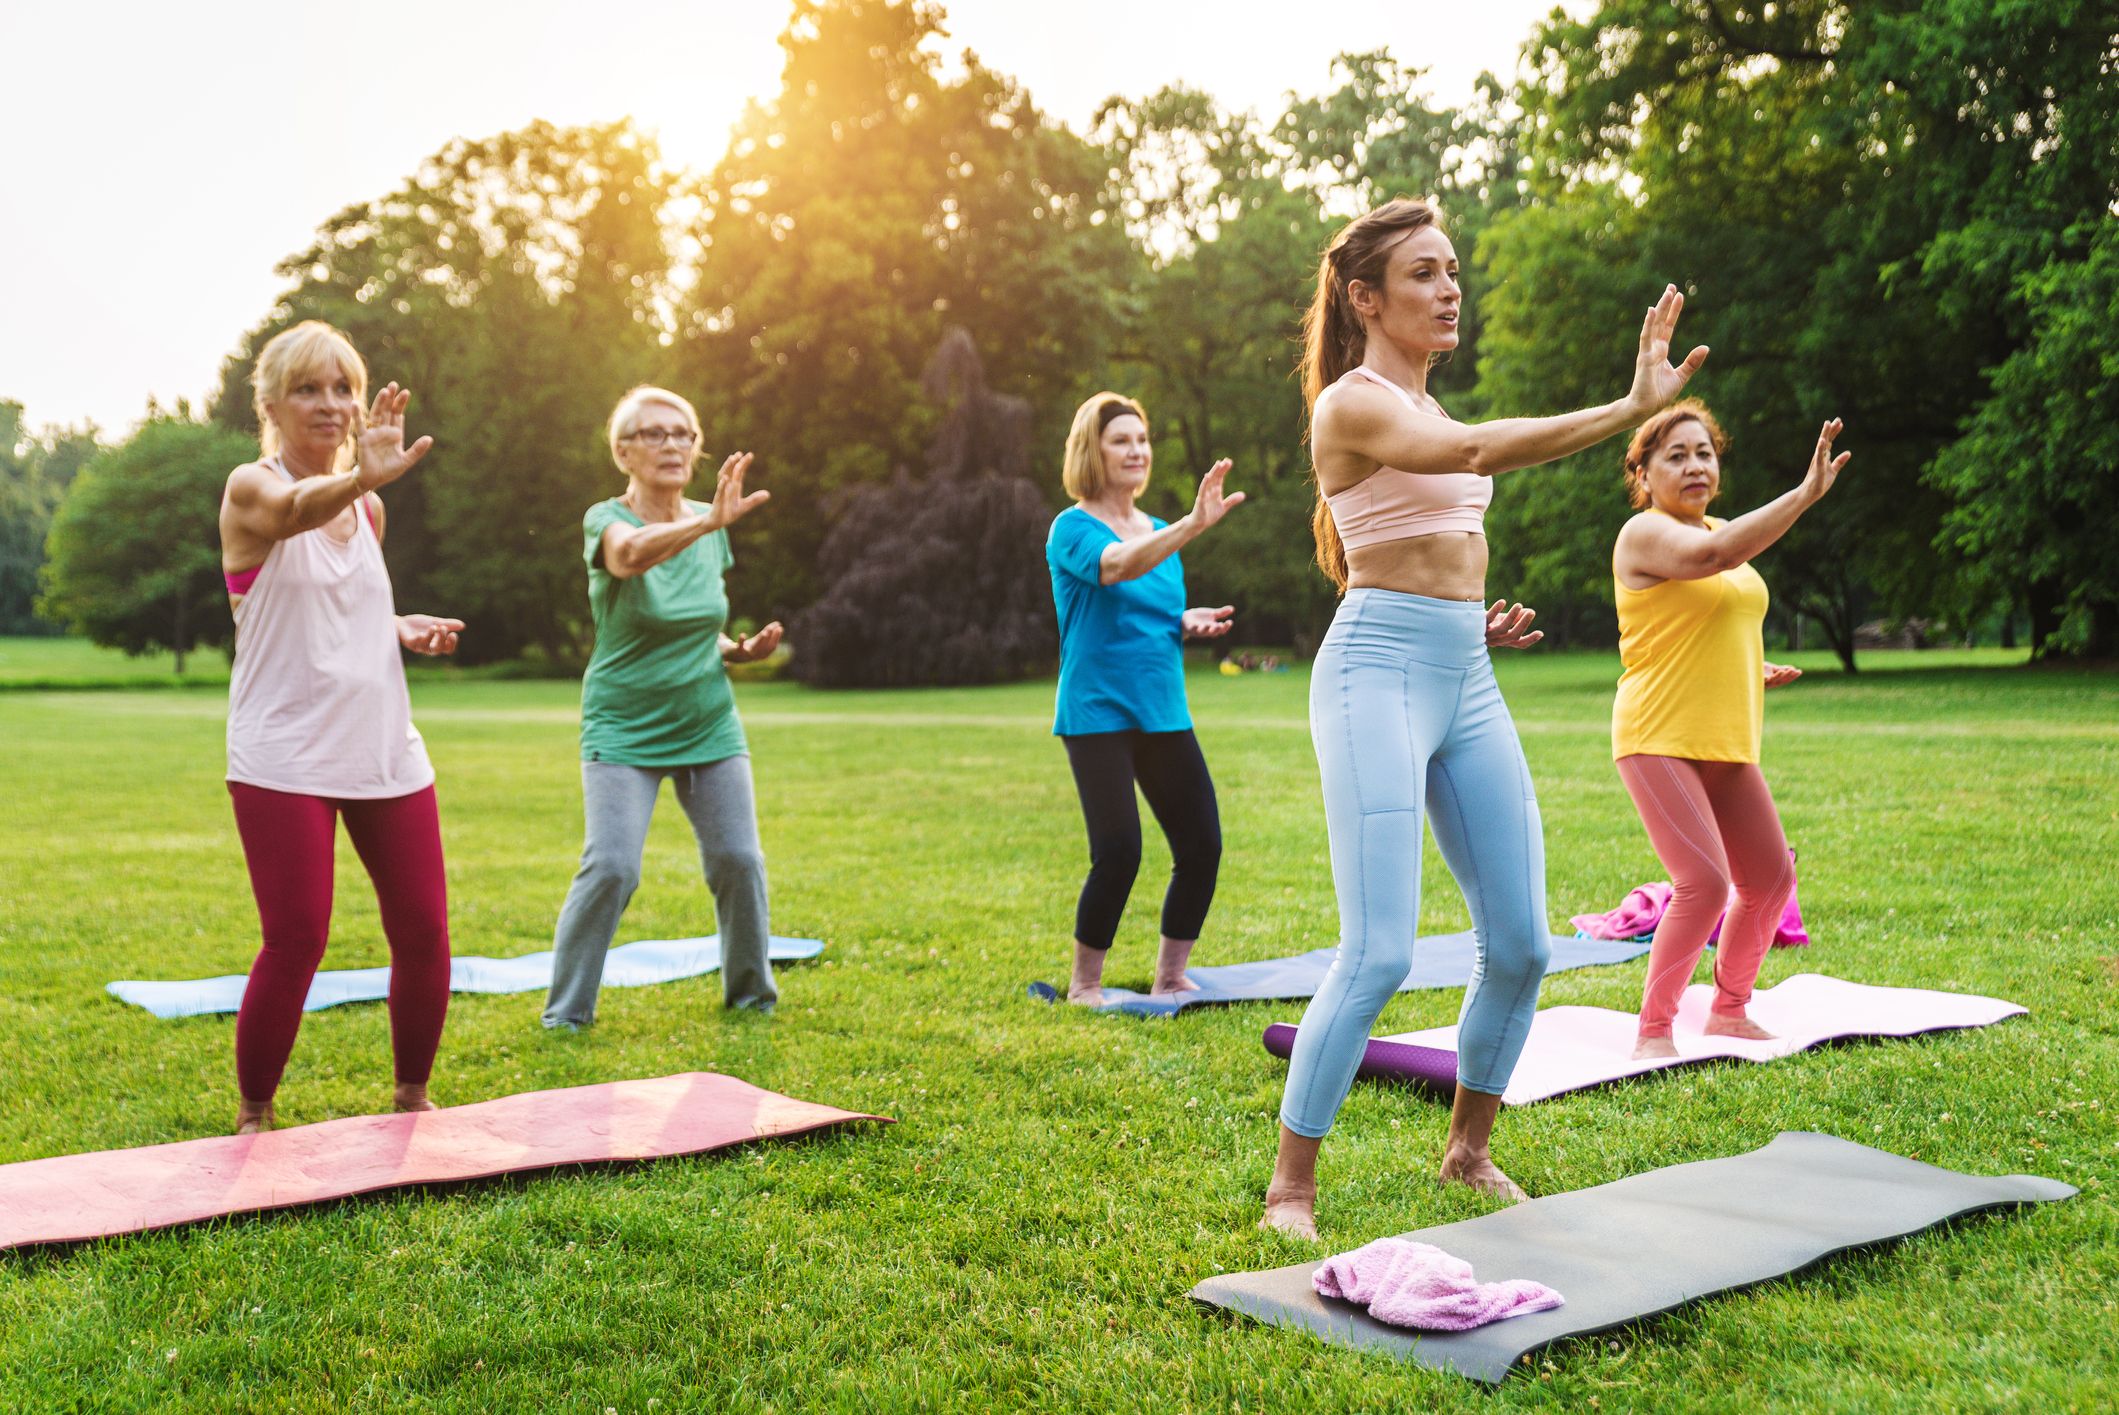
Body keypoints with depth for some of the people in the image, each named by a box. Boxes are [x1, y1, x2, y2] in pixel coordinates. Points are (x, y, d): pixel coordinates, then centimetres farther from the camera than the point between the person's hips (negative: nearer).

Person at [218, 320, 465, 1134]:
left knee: (423, 932, 2)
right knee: (295, 942, -9)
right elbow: (298, 510, -32)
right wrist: (359, 478, -54)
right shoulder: (250, 489, -6)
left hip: (386, 752, 6)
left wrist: (402, 630, 4)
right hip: (283, 757, -5)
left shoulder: (369, 507, 12)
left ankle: (413, 1097, 22)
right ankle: (253, 1116, 12)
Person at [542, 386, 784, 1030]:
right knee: (611, 867, -15)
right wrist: (707, 521, -54)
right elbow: (631, 553, -38)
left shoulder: (708, 527, 6)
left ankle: (750, 993, 20)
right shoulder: (606, 520, -11)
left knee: (739, 860, -1)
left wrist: (741, 650, -3)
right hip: (624, 729, -4)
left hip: (710, 728, 5)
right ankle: (564, 1013, 1)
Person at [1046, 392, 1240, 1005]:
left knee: (1202, 847, 1)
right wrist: (1192, 525, -43)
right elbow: (1117, 565, -29)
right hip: (1097, 714, -6)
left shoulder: (1159, 532, 14)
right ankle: (1084, 985, 6)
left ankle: (1170, 977, 19)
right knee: (1118, 852, -14)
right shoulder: (1072, 528, -7)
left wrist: (1190, 623, 0)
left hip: (1163, 713, 7)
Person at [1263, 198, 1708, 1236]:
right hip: (1377, 675, -8)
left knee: (1520, 943, 6)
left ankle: (1469, 1150, 26)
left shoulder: (1424, 409, 20)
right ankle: (1290, 1188, 1)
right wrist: (1630, 409, -33)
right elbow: (1474, 452, -26)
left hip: (1466, 682, 9)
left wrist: (1480, 616, 11)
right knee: (1378, 954, -13)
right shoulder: (1352, 404, -7)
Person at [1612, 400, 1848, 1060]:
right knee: (1705, 883, -18)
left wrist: (1756, 674, 12)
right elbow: (1713, 555, -30)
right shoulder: (1645, 533, -9)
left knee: (1771, 878, 11)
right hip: (1659, 740, -9)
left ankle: (1729, 1011, 29)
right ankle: (1652, 1031, -6)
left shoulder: (1723, 530, 18)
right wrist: (1805, 493, -30)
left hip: (1726, 745, 9)